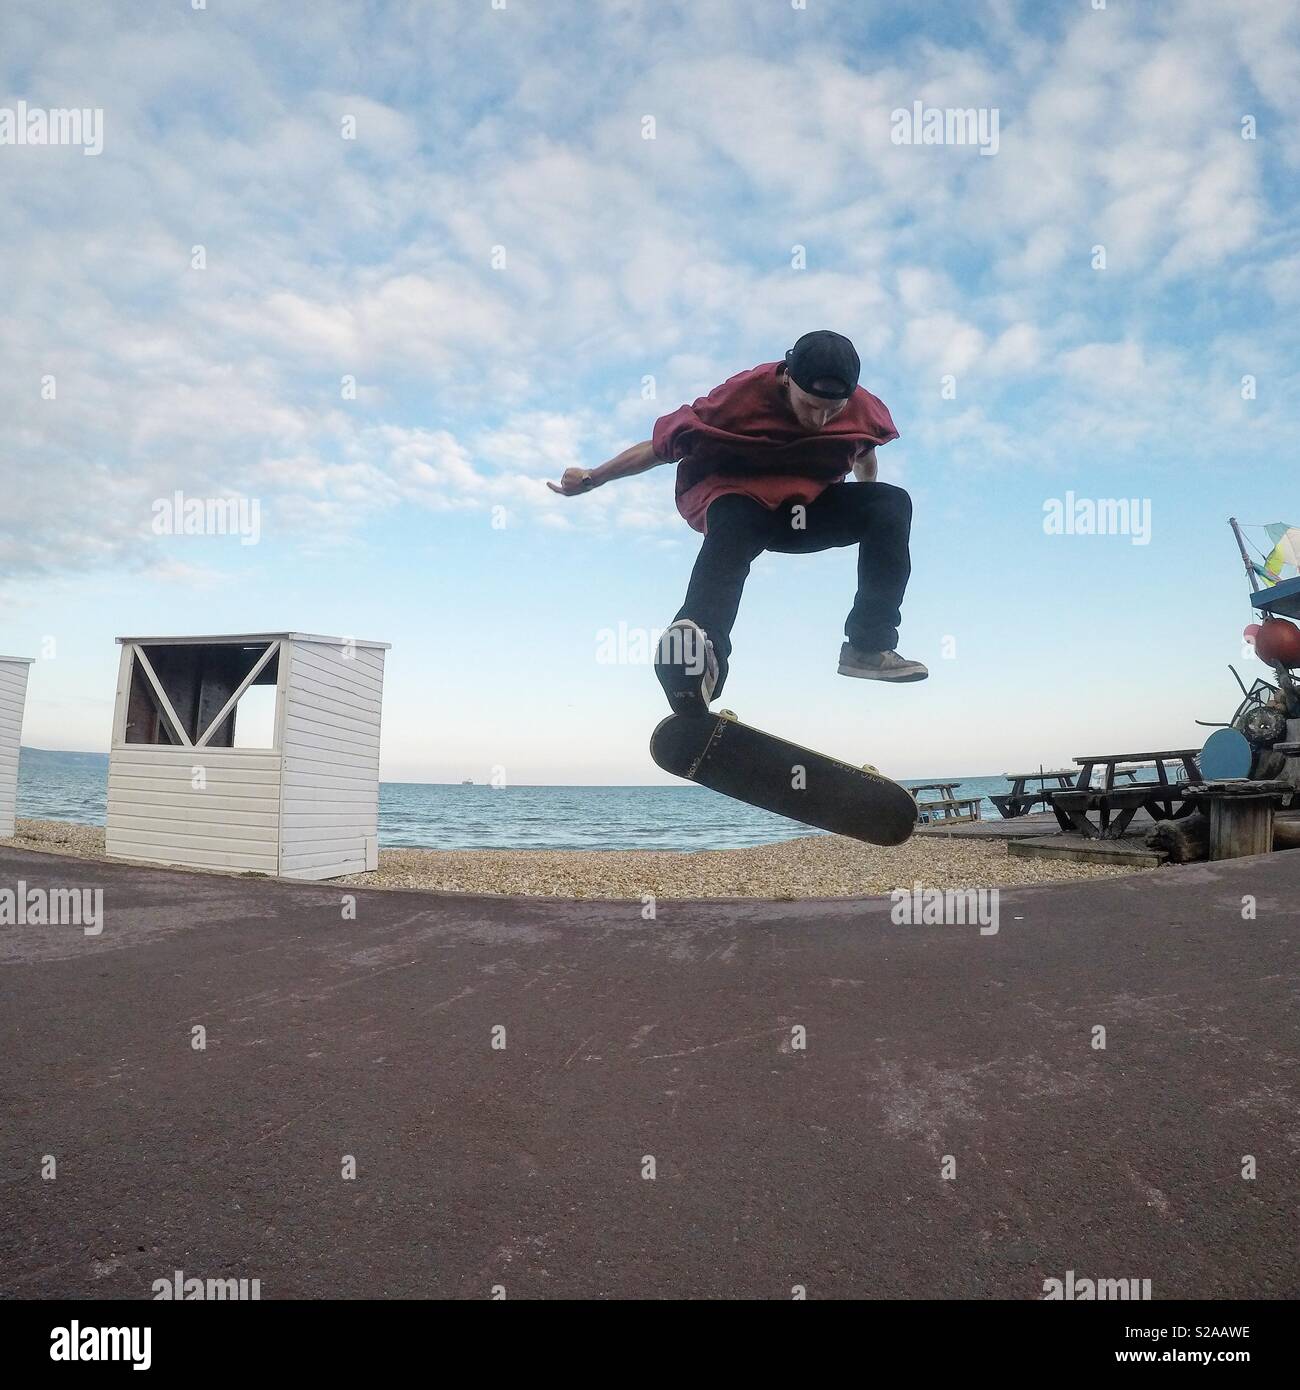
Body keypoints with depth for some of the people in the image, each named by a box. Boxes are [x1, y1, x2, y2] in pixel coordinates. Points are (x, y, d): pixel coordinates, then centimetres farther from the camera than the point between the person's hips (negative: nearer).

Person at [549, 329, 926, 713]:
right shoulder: (742, 396, -21)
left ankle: (869, 647, -20)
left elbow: (864, 452, 14)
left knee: (893, 504, -18)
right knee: (733, 527, -41)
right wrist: (592, 478, -12)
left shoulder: (863, 409, -10)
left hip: (809, 506, 5)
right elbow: (664, 444, -14)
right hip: (736, 492, -5)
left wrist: (869, 516, 29)